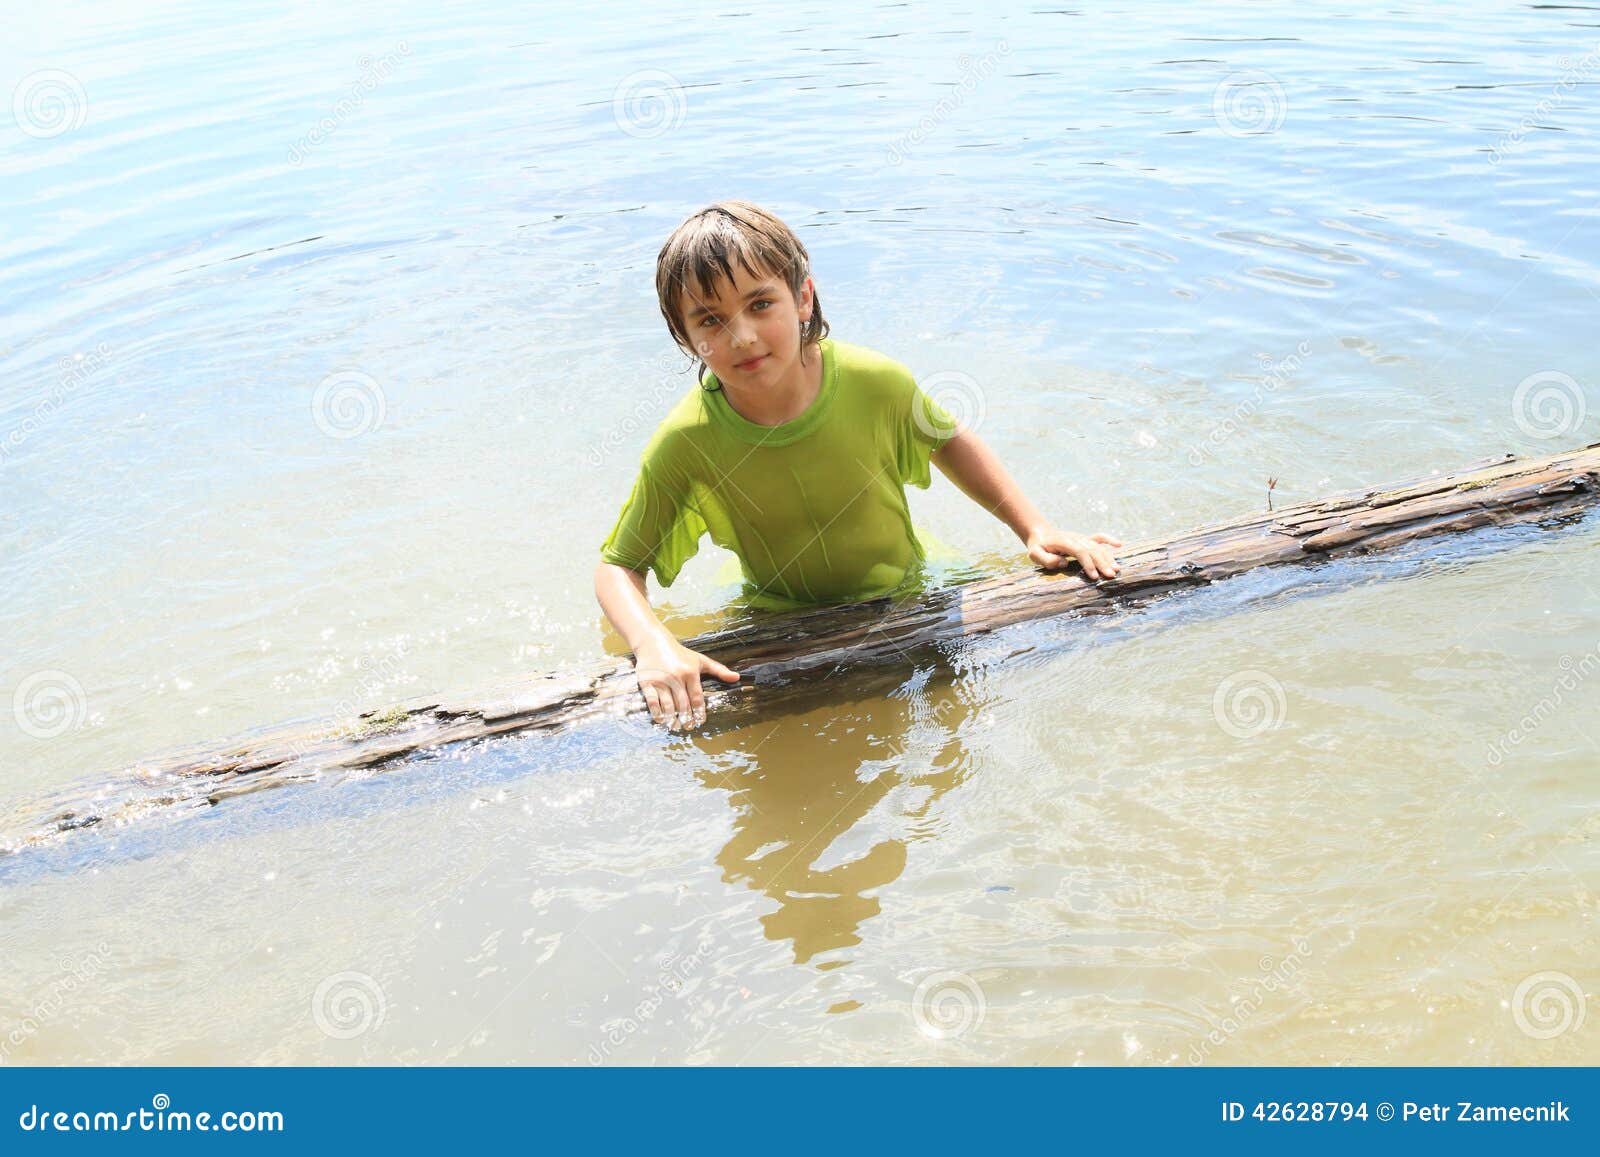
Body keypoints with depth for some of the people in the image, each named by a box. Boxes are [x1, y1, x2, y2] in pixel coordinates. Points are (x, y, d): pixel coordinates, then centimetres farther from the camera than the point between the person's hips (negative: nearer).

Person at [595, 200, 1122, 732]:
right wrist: (653, 644, -31)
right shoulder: (684, 445, -22)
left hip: (906, 598, 2)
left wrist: (1035, 529, -2)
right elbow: (617, 566, -11)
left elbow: (948, 441, 4)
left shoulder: (875, 383, -19)